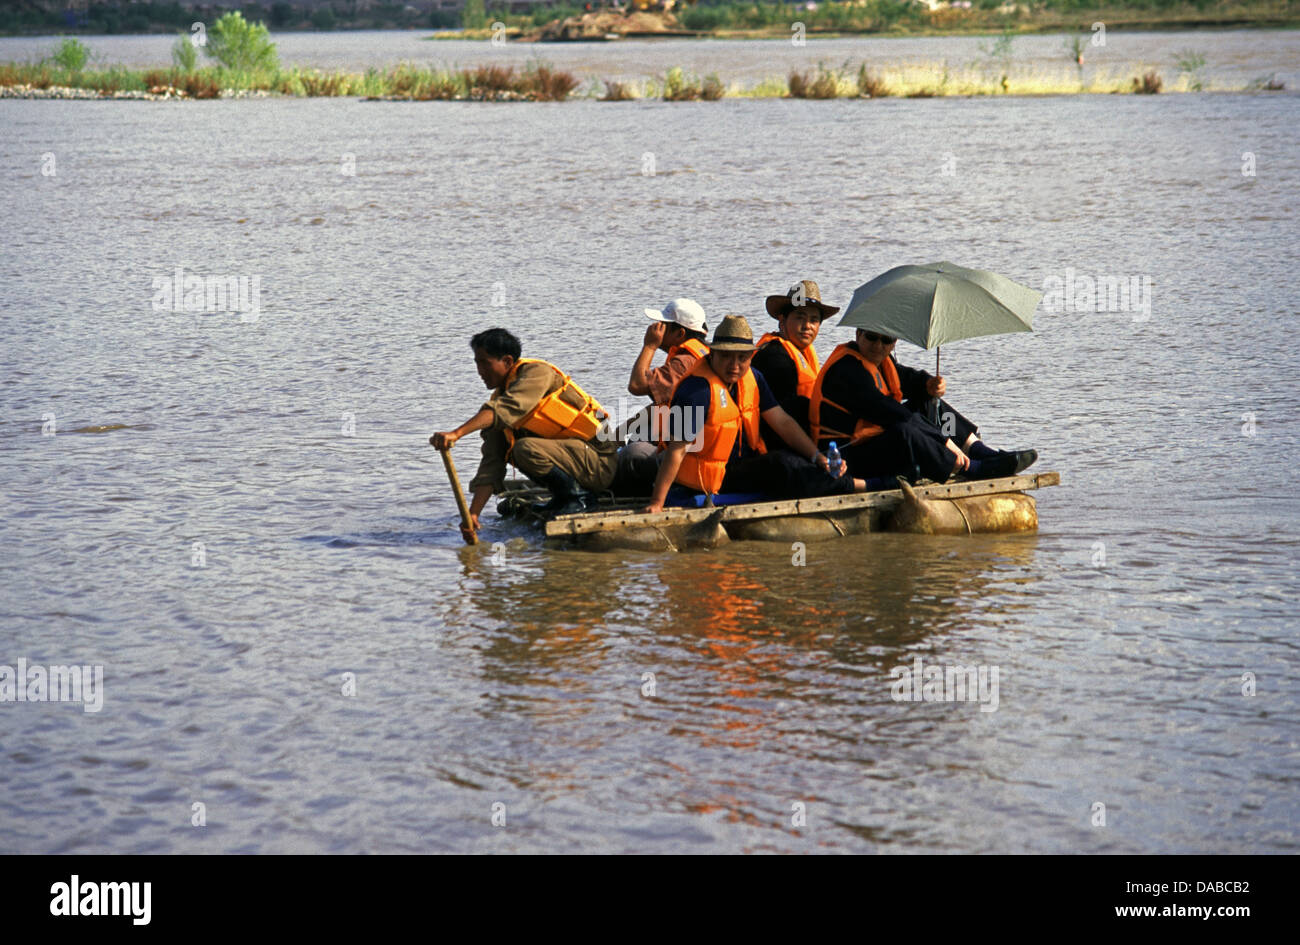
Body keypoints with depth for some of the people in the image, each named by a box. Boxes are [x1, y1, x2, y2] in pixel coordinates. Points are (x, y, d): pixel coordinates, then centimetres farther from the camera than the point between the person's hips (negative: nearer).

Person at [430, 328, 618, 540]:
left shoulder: (538, 372, -14)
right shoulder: (499, 397, 8)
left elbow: (506, 409, -33)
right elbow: (491, 463, 3)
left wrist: (457, 433, -43)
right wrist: (472, 513, -7)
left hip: (600, 462, -9)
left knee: (526, 449, -28)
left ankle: (573, 499, -7)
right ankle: (561, 498, 12)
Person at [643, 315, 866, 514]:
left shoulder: (752, 379, 2)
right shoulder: (697, 389, -23)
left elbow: (782, 422, 5)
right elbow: (677, 450, -27)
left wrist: (817, 457, -8)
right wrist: (656, 503, -30)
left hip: (746, 464, 9)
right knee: (781, 466, -23)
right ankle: (858, 487, -18)